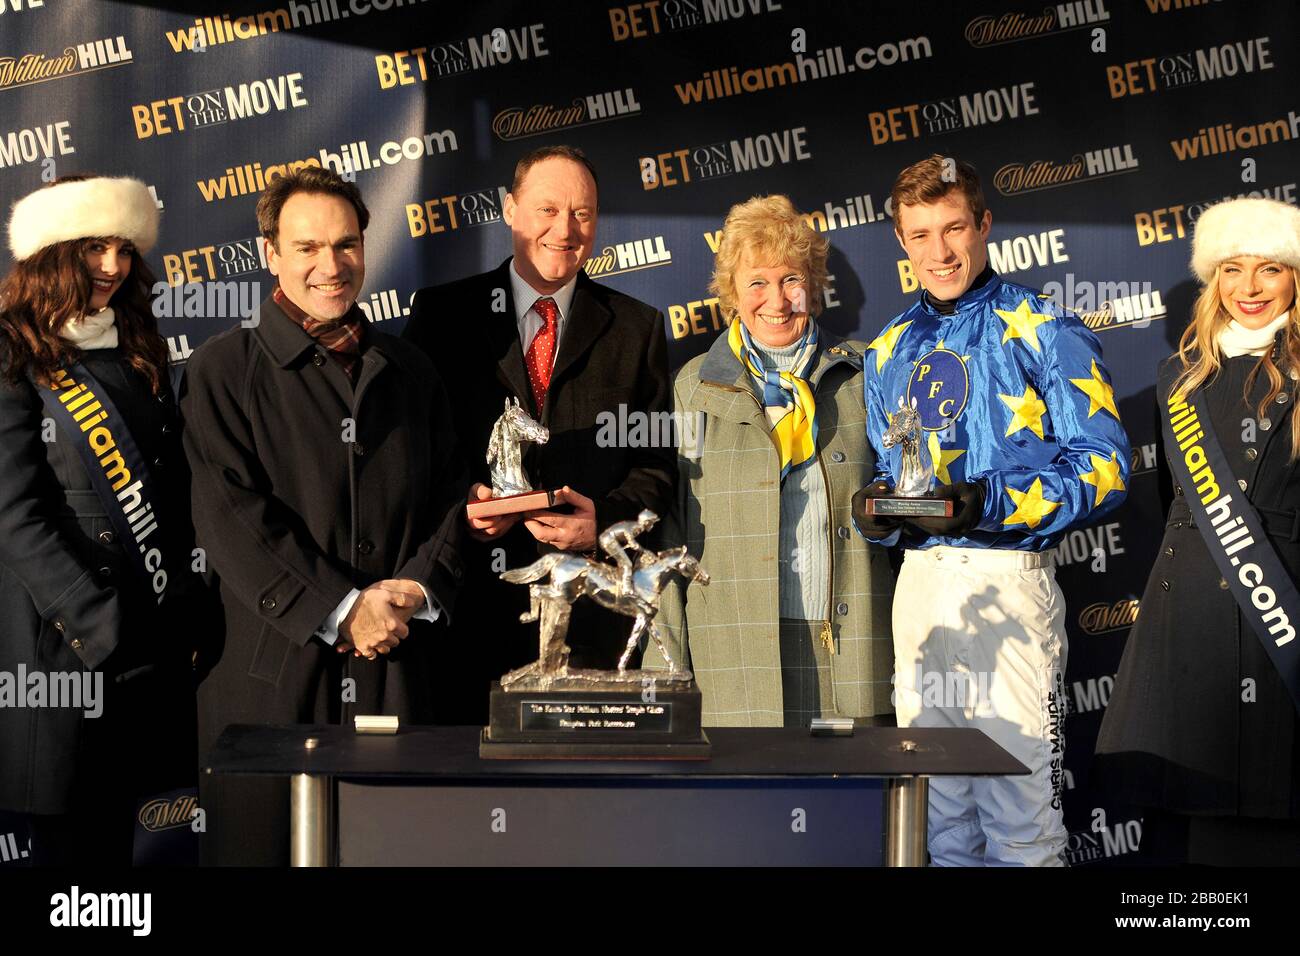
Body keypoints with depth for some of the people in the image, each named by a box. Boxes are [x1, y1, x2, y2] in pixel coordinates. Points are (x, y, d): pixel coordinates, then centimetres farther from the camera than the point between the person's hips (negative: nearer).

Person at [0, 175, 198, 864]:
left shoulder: (138, 354, 14)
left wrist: (184, 612, 7)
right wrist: (103, 627, -19)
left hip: (155, 643, 6)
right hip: (63, 645, -6)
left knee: (118, 830, 13)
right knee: (71, 837, 4)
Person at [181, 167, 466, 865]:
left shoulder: (407, 370, 14)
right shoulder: (222, 371, 0)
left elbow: (452, 496, 12)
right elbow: (232, 520, -10)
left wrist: (418, 586, -7)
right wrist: (342, 611, -16)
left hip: (399, 669, 4)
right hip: (272, 673, -3)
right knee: (263, 847, 5)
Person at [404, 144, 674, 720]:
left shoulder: (637, 328, 10)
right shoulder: (443, 312, 7)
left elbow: (658, 462, 8)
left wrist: (605, 520, -10)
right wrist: (457, 500, -12)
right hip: (471, 602, 0)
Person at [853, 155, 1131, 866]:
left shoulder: (1046, 332, -1)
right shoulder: (889, 351, 17)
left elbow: (1102, 468, -8)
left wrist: (993, 503, -21)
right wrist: (876, 510, 0)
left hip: (1008, 582, -5)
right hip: (918, 586, 6)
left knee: (1020, 823, -5)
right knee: (937, 817, 12)